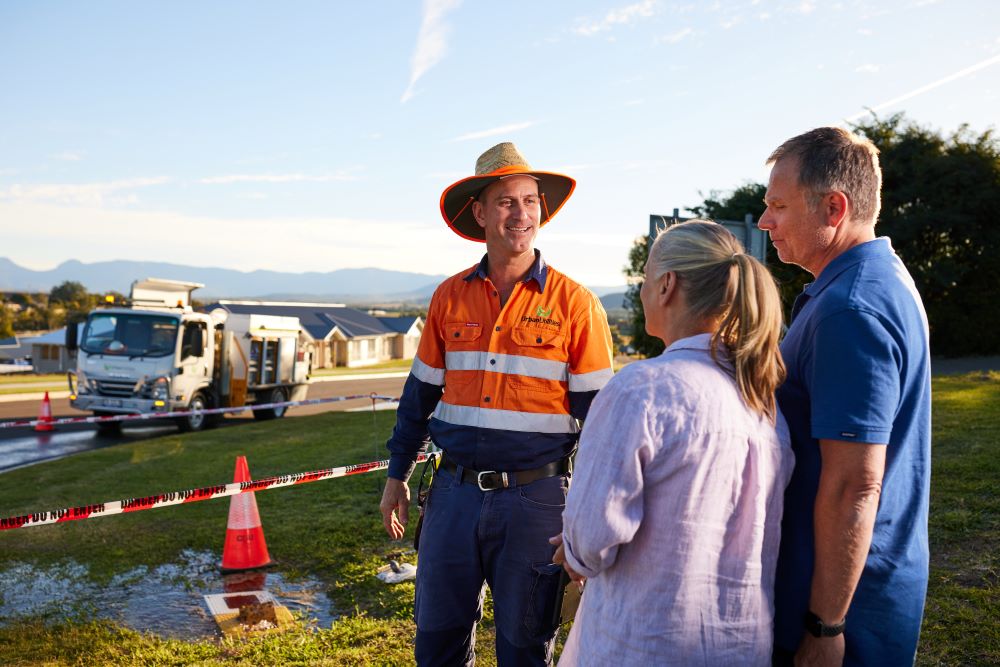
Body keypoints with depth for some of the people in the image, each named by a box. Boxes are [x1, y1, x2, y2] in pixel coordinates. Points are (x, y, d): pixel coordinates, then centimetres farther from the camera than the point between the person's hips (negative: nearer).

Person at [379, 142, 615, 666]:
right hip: (455, 491, 3)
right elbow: (421, 392, 12)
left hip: (536, 498, -3)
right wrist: (397, 476, 13)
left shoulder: (574, 303, -6)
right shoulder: (450, 297, 4)